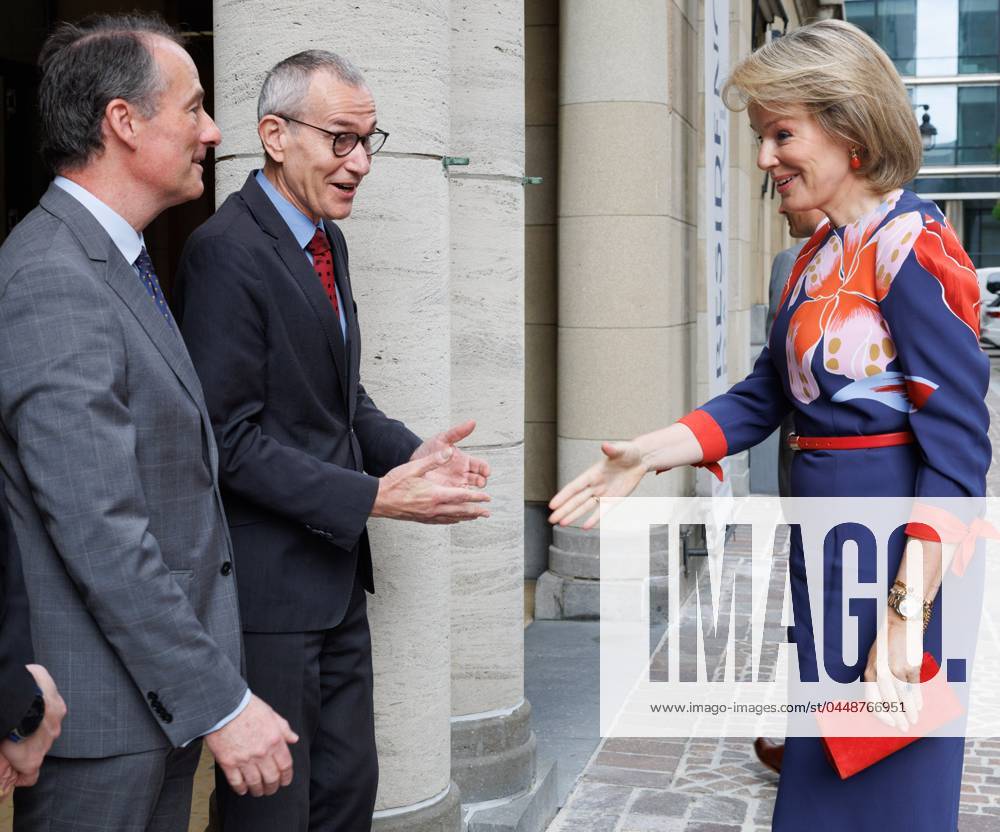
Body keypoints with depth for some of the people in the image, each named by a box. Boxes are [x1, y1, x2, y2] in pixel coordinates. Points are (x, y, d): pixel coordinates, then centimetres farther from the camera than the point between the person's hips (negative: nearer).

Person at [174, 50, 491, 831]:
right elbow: (232, 439, -21)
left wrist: (410, 452, -1)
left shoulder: (326, 239, 12)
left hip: (333, 573, 9)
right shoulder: (226, 253, -18)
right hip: (268, 583, -9)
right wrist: (374, 497, -22)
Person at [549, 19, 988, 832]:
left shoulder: (911, 247, -15)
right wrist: (648, 455, 0)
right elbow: (763, 397, 13)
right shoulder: (818, 256, 11)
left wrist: (907, 617, -22)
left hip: (898, 547, -8)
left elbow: (957, 446, -19)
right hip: (824, 541, 8)